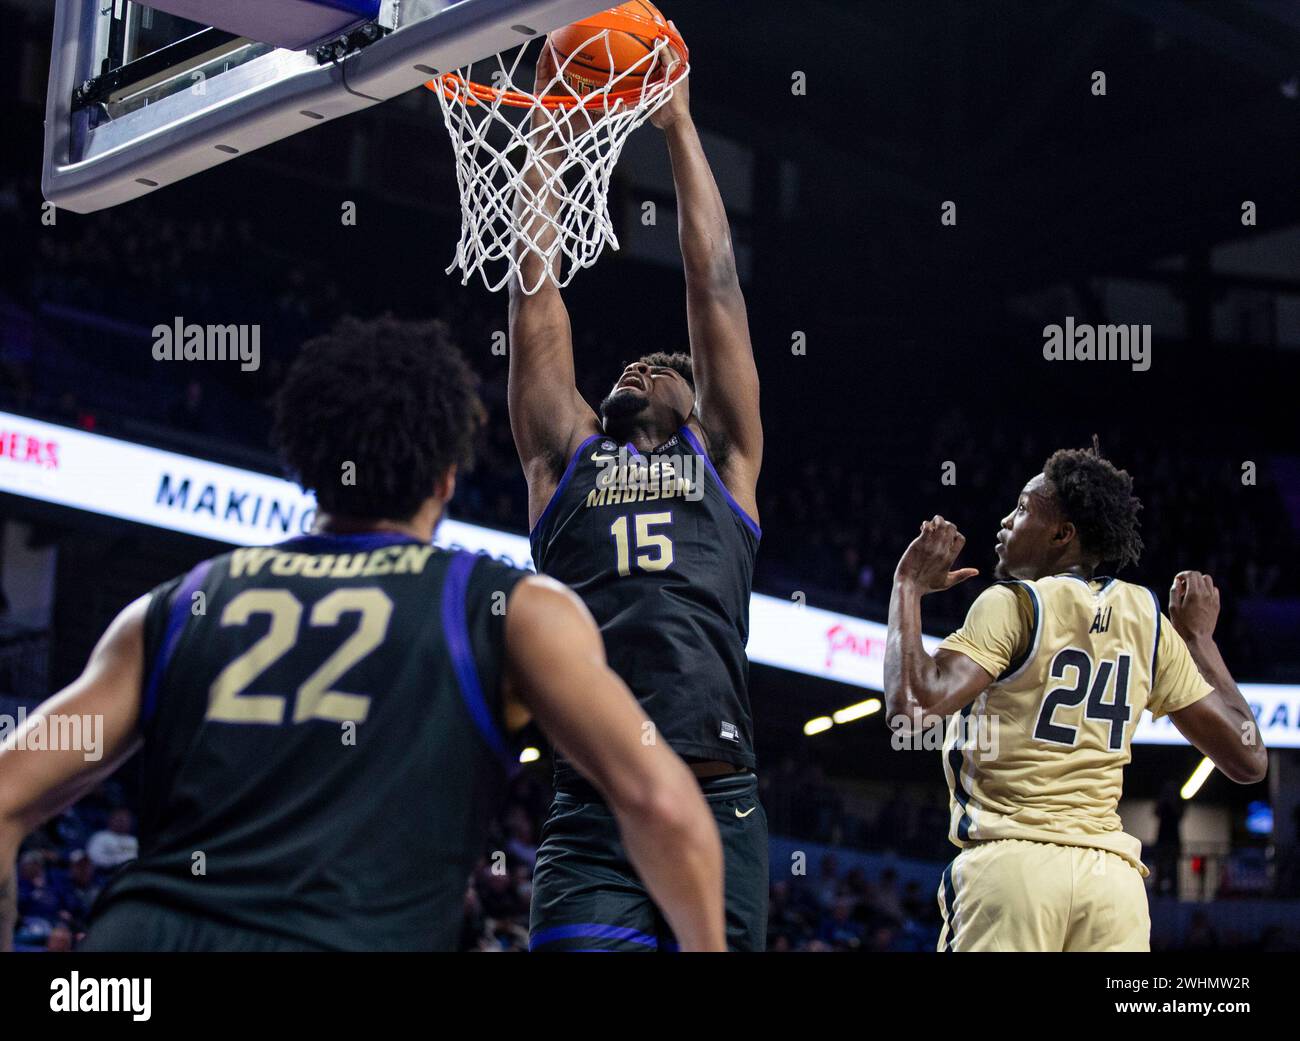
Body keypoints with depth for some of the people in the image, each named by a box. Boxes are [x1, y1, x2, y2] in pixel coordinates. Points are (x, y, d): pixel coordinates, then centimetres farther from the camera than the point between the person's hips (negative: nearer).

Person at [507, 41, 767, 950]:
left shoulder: (724, 458, 20)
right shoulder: (566, 455, 21)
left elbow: (714, 282, 19)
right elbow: (534, 285, 21)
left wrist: (679, 125, 23)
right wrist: (547, 126, 22)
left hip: (716, 805, 0)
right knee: (574, 946, -13)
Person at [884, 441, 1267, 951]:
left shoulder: (1012, 604, -2)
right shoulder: (1146, 618, 12)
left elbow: (914, 702, -17)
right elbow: (1248, 761, 14)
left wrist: (909, 585, -2)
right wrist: (1200, 636, 25)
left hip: (1010, 866, -4)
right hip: (1112, 875, 5)